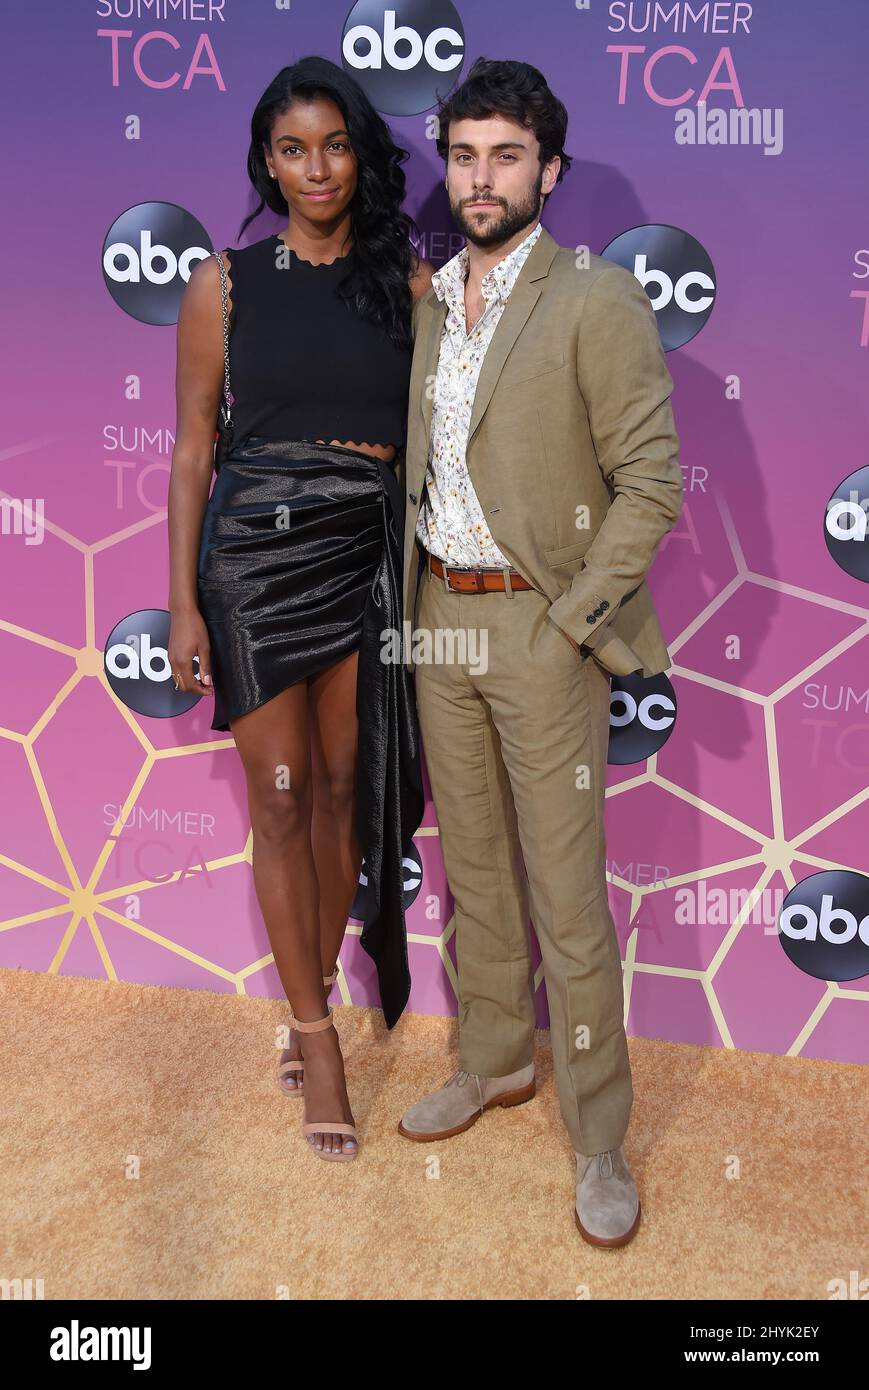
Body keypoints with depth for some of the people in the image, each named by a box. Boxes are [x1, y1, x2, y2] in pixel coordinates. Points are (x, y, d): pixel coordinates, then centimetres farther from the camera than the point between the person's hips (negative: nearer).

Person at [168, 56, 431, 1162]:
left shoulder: (409, 280, 4)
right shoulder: (224, 284, 1)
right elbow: (192, 447, 1)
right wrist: (183, 603, -3)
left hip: (368, 555, 1)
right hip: (254, 553, -1)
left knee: (344, 785, 9)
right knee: (281, 799, 4)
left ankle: (317, 990, 30)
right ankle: (317, 1037, 18)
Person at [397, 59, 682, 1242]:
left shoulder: (597, 301, -10)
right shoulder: (430, 301, 10)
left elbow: (652, 479, -12)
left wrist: (568, 619, -14)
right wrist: (413, 598, 9)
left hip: (539, 626, -6)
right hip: (439, 615, 6)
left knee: (567, 894, -2)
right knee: (473, 864, 17)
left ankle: (599, 1139, 14)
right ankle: (495, 1061, 35)